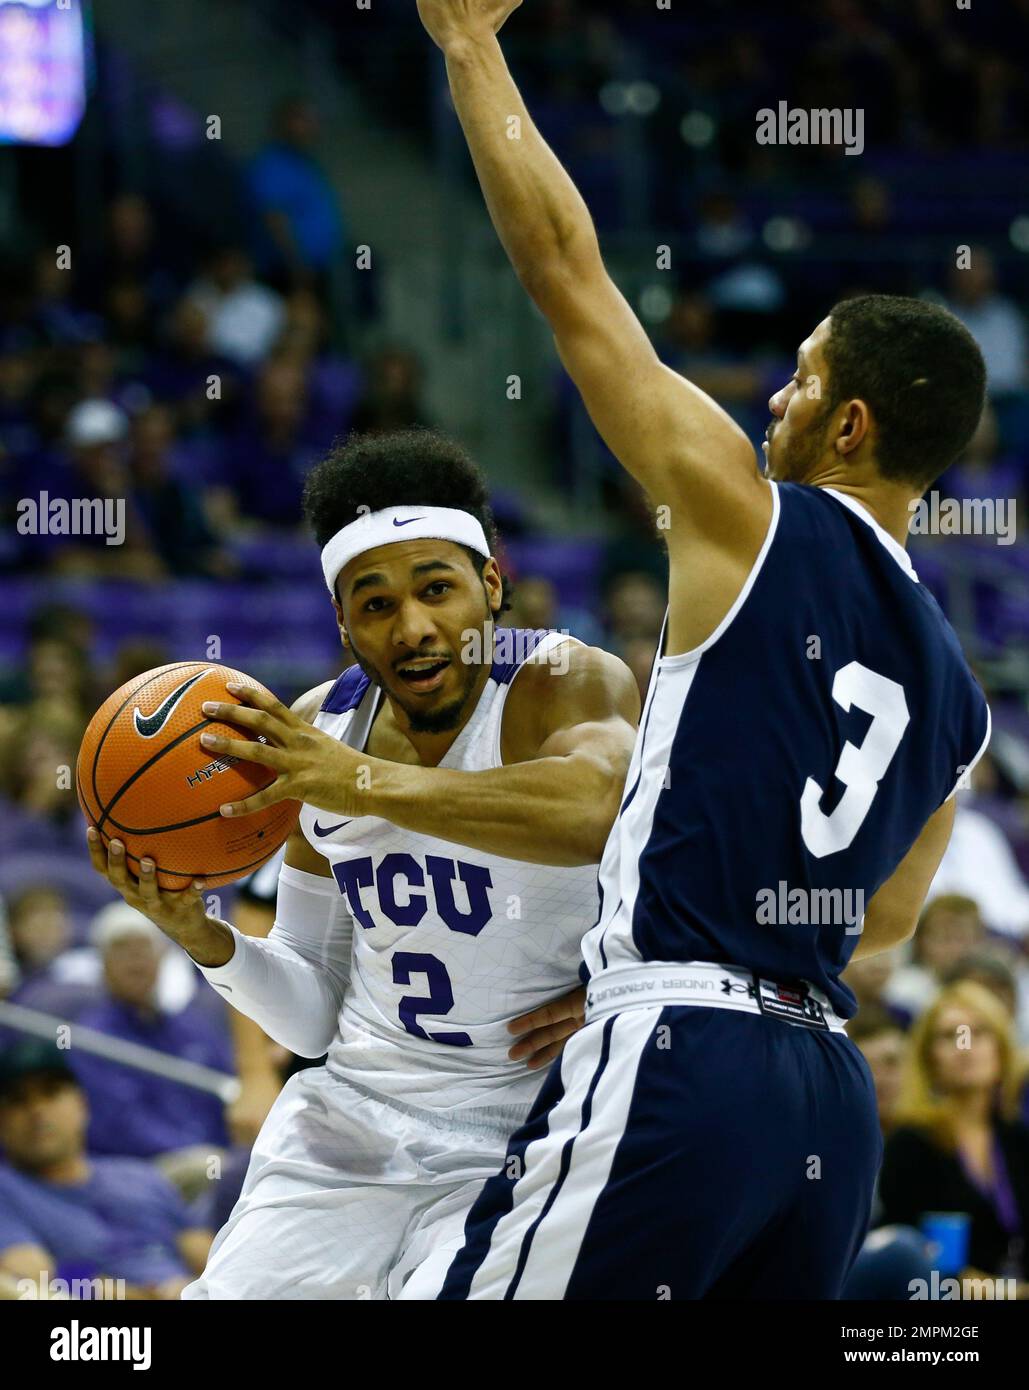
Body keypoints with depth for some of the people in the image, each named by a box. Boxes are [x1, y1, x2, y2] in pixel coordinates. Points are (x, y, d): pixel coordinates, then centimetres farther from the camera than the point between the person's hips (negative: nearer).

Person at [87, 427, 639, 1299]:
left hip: (526, 1127, -6)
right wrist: (203, 938, -8)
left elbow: (594, 811, -39)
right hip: (353, 1121, 6)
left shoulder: (569, 687, -13)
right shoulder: (319, 732, 5)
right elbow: (316, 1017, 11)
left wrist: (370, 784, -40)